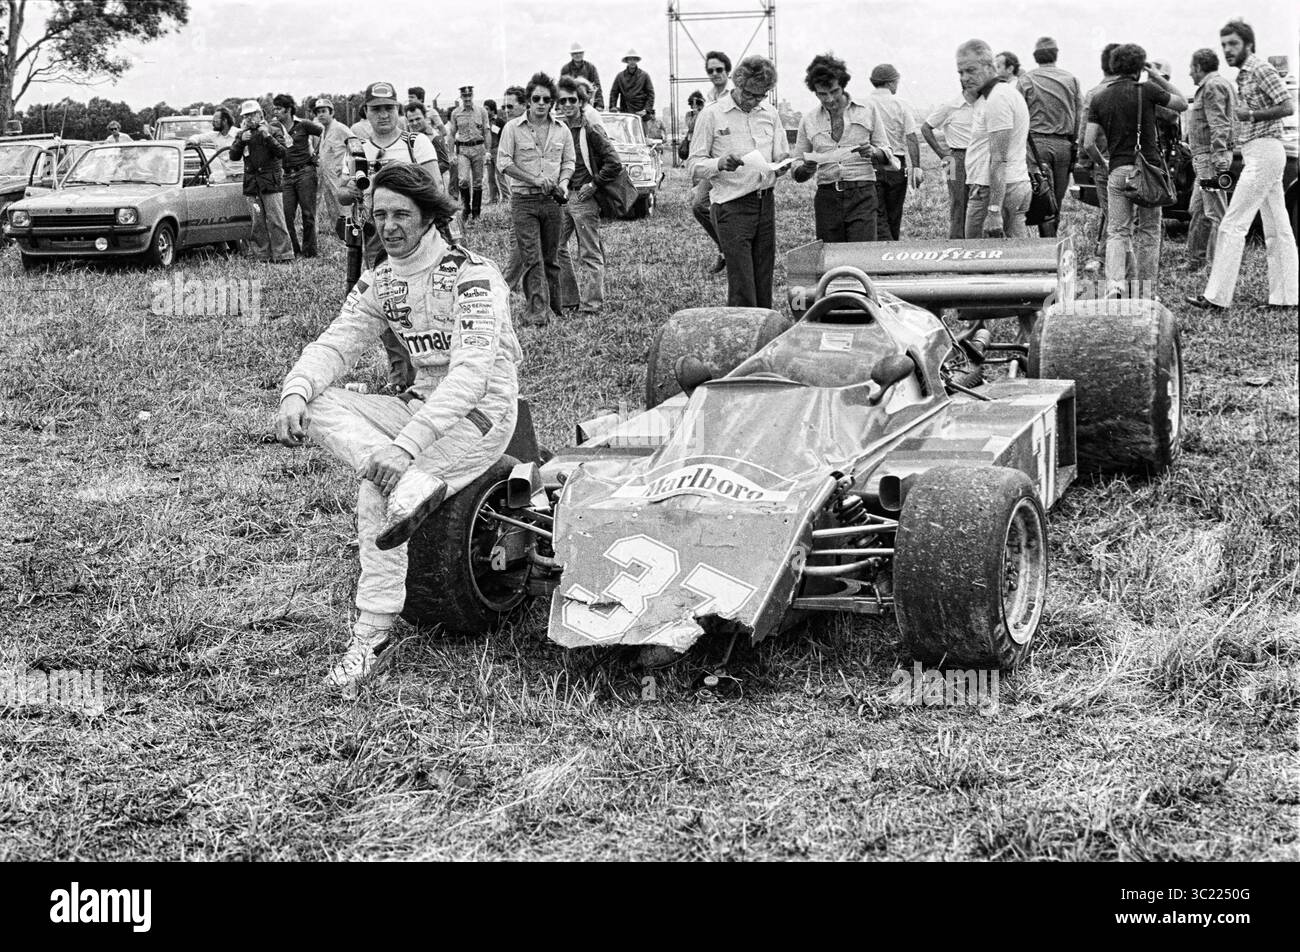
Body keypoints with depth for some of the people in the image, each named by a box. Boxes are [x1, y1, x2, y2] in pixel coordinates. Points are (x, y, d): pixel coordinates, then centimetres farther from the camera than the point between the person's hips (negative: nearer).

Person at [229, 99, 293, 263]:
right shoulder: (242, 134, 13)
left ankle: (283, 254, -7)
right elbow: (233, 157, 4)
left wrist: (268, 137, -19)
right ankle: (262, 254, 10)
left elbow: (282, 152, -8)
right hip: (251, 184, 4)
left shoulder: (272, 132, 3)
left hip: (271, 182, -4)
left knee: (275, 220, -8)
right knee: (258, 222, 5)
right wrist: (241, 141, -11)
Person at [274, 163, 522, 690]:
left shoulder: (473, 276, -17)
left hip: (481, 413, -8)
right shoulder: (380, 282, 7)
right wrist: (295, 393, -23)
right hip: (422, 404, 8)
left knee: (375, 493, -29)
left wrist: (405, 445, -39)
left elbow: (470, 372, -28)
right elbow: (334, 345, 1)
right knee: (317, 404, -19)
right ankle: (415, 483, -34)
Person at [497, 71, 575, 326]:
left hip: (552, 201, 3)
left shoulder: (562, 130, 9)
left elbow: (569, 161, 16)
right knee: (532, 257, -11)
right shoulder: (513, 128, -1)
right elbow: (503, 162, -6)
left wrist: (563, 183, -5)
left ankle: (551, 307, 21)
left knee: (551, 258, 10)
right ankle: (538, 310, -16)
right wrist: (535, 180, -13)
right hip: (523, 200, -3)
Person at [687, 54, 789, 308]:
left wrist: (782, 165, -4)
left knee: (764, 280, 6)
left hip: (766, 202, 5)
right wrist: (720, 164, -23)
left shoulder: (769, 113, 12)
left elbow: (781, 156, 20)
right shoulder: (712, 115, -2)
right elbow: (694, 164, -3)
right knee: (742, 287, -10)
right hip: (732, 206, -5)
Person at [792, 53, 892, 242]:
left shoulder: (867, 111, 8)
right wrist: (807, 168, -11)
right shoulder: (809, 120, 12)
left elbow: (886, 153, 10)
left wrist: (873, 153, -13)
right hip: (827, 197, 2)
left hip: (862, 193, -2)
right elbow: (796, 173, 12)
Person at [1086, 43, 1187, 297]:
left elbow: (1089, 143, 1)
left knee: (1117, 231, 5)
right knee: (1149, 231, 9)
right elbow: (1182, 104, 9)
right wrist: (1159, 78, 14)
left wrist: (1102, 163, 18)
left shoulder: (1099, 98, 5)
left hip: (1117, 171, 2)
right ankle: (1146, 292, 13)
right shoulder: (1147, 91, -4)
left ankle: (1114, 283, -17)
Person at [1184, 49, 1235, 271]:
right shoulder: (1222, 84, 22)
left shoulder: (1213, 87, -11)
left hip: (1210, 155, -11)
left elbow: (1219, 126, -21)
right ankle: (1195, 260, 24)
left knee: (1215, 213, -10)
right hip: (1204, 157, 11)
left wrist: (1217, 158, -27)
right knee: (1198, 211, 16)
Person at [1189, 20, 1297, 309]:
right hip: (1258, 154, 10)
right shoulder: (1244, 75, 18)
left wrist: (1248, 115, -22)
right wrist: (1245, 155, 17)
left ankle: (1217, 296, -13)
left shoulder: (1261, 69, -10)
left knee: (1233, 224, -12)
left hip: (1264, 152, -10)